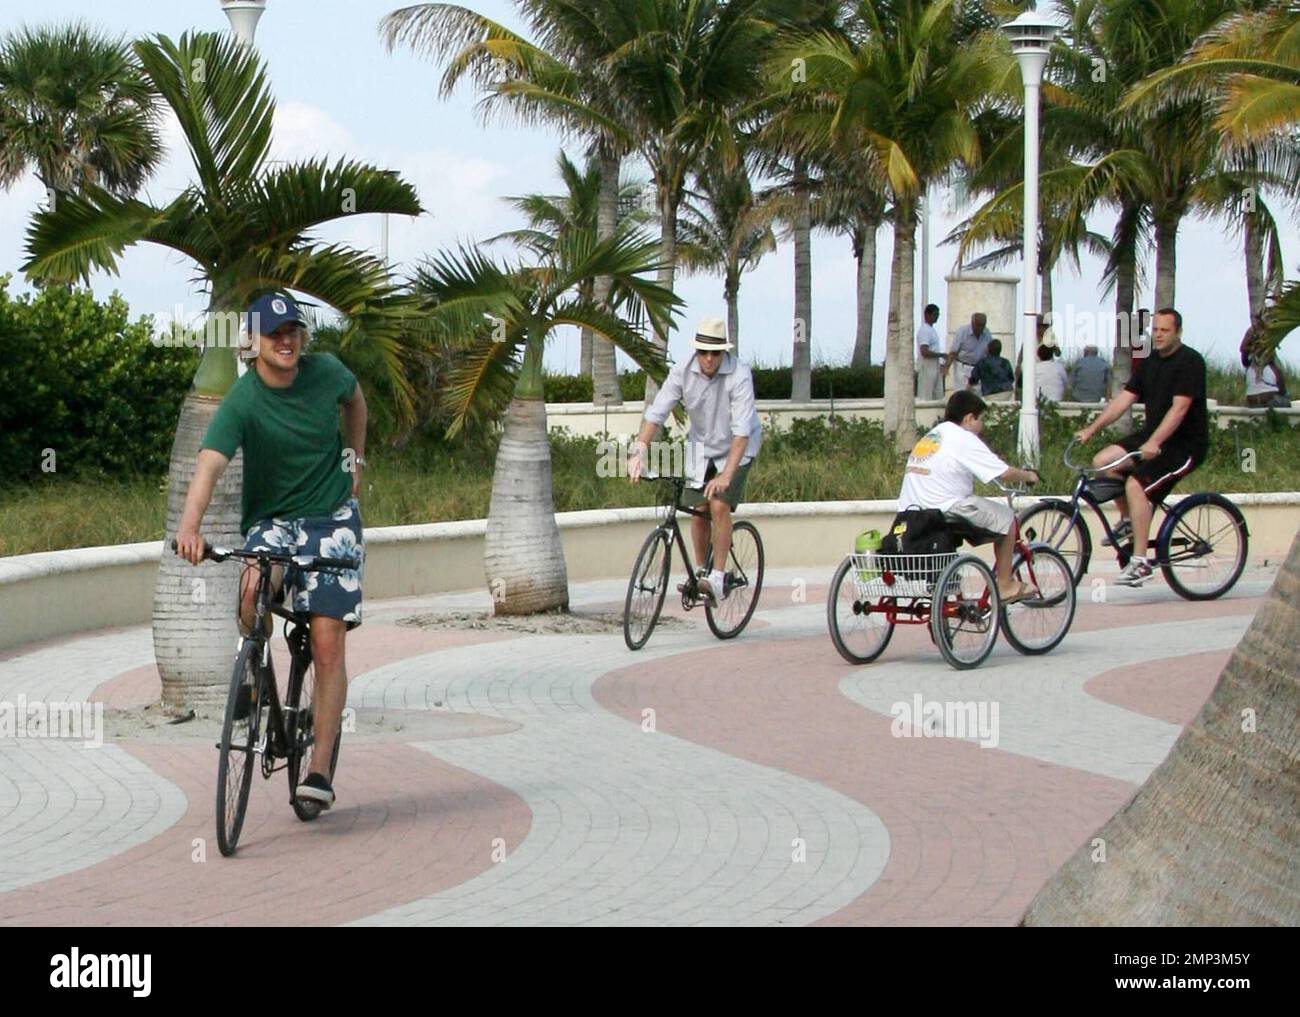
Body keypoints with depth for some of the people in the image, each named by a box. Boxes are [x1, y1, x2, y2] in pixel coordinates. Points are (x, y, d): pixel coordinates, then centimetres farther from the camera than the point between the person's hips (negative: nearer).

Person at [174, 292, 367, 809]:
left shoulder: (326, 371, -7)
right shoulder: (241, 401, -17)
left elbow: (355, 398, 19)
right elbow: (209, 464, -33)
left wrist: (356, 460, 17)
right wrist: (189, 526, -49)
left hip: (333, 516, 1)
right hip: (271, 519, -1)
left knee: (328, 644, -9)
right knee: (253, 586, -34)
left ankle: (319, 769, -4)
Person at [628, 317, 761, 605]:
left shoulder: (739, 376, -28)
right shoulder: (683, 373, -18)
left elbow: (741, 431, -34)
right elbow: (656, 413, -21)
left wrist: (726, 475, -43)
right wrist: (638, 453, -34)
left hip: (736, 448, -4)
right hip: (701, 446, 4)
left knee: (719, 505, -20)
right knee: (698, 511, 0)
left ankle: (718, 578, -14)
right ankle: (701, 572, 21)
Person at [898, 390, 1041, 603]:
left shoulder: (930, 436, 19)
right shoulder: (963, 439, -7)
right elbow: (1004, 473, -9)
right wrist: (1028, 476, 10)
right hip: (946, 510, -8)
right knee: (1006, 518, 7)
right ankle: (1005, 586, 12)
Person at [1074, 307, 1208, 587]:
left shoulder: (1190, 362, -14)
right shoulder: (1149, 363, 11)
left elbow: (1179, 408, -25)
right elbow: (1124, 398, 7)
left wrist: (1154, 443, -36)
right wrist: (1091, 429, -3)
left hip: (1185, 443, -8)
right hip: (1152, 435, 8)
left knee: (1136, 483, -27)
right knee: (1103, 461, -12)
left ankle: (1140, 562, -23)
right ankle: (1128, 519, 8)